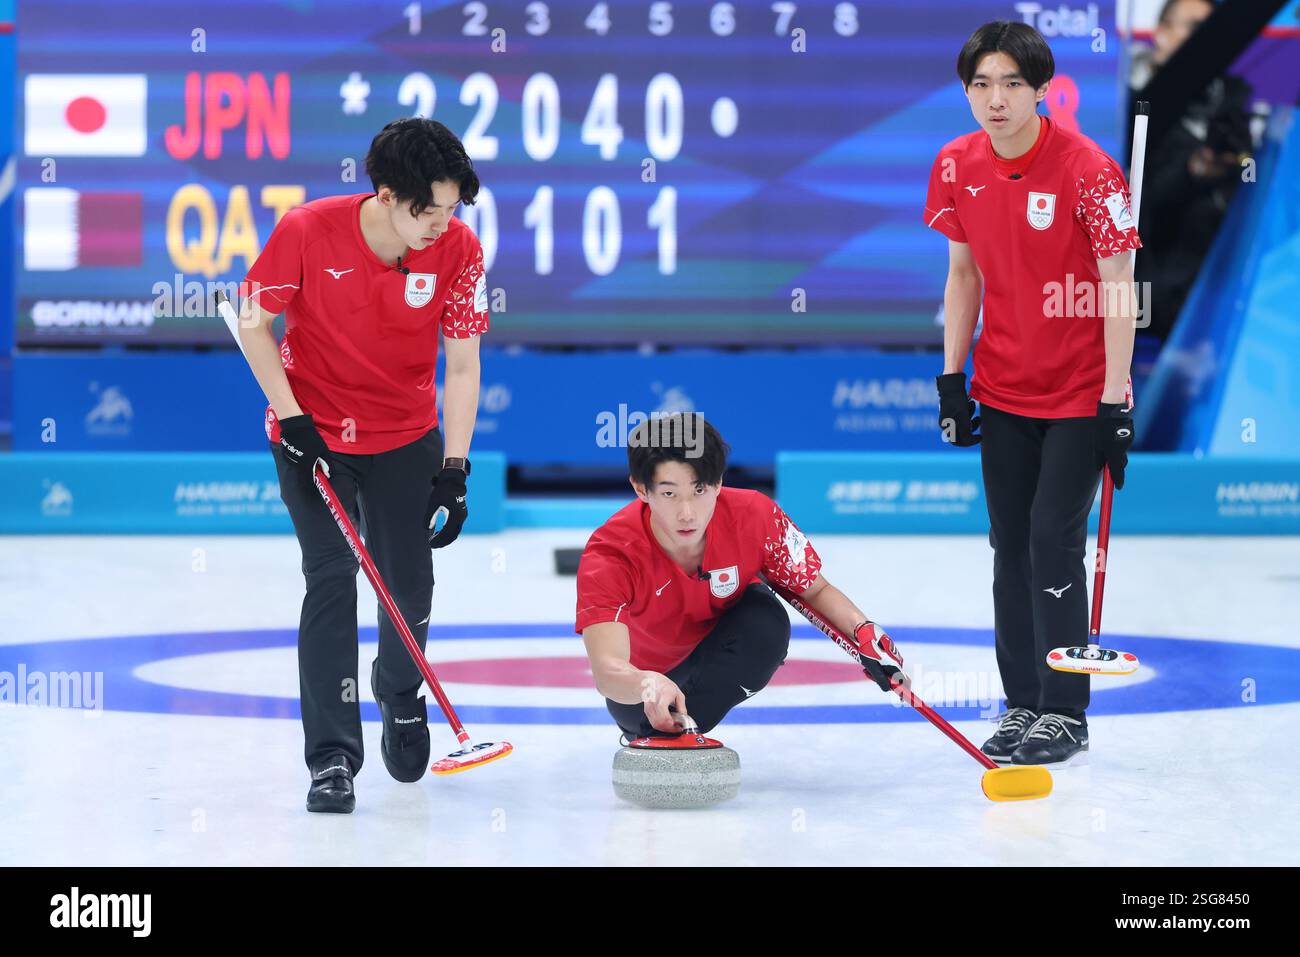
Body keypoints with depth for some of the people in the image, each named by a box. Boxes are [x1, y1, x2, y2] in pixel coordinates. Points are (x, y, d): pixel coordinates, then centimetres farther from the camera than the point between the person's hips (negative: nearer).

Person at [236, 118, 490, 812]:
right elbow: (254, 322, -9)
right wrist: (292, 418, -14)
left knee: (411, 586, 4)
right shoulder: (307, 231, -23)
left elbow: (462, 366, -10)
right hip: (312, 435, -2)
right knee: (331, 576, -12)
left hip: (406, 439, 2)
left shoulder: (458, 249, -17)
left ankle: (399, 694, 38)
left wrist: (454, 472, -12)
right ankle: (332, 757, -8)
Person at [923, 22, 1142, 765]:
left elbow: (1118, 285, -16)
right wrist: (952, 375, 6)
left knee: (1055, 543, -8)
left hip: (1079, 392, -5)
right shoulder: (957, 167, -2)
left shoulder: (1086, 168, -18)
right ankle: (1023, 704, 17)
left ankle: (1065, 715, 1)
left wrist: (1116, 397, -19)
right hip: (1003, 390, 5)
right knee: (1010, 545, 8)